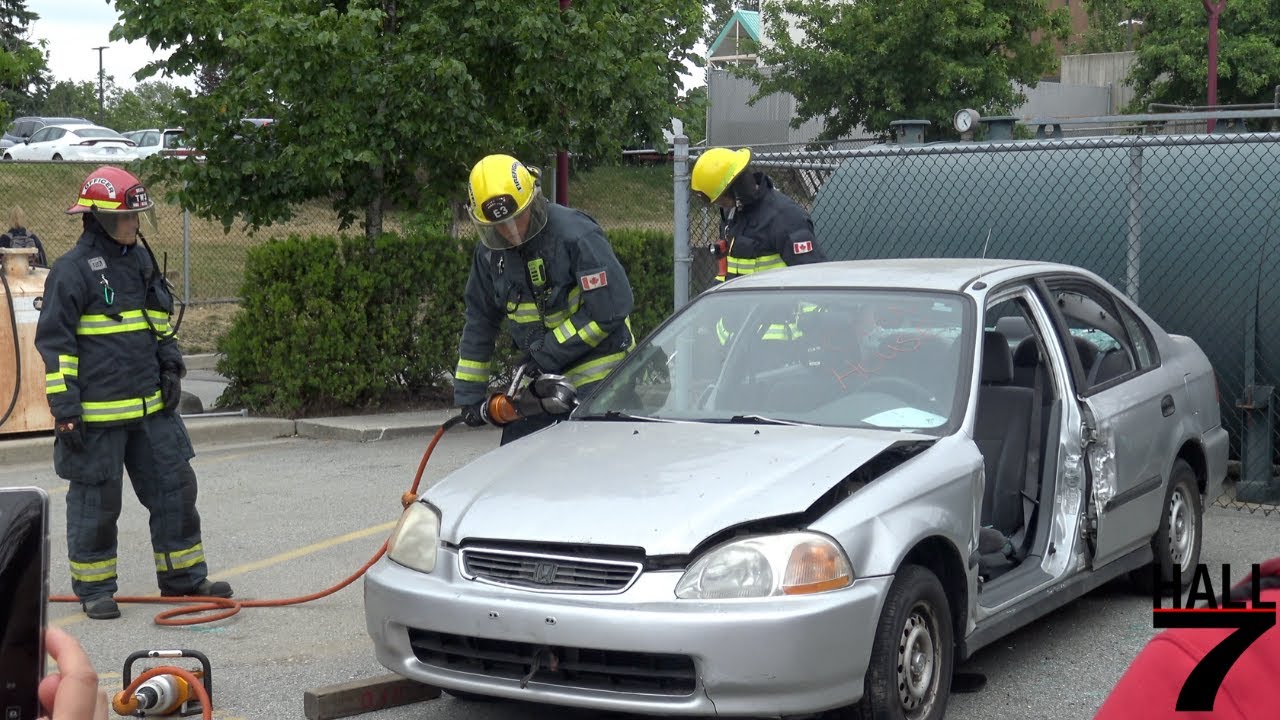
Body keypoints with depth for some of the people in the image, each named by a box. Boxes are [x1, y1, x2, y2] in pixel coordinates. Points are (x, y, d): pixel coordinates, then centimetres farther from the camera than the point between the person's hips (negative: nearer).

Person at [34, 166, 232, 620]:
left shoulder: (142, 262, 13)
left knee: (175, 487, 9)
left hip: (151, 407, 7)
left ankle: (183, 577, 20)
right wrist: (65, 409, -15)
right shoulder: (72, 271, -11)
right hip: (97, 414, -7)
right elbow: (55, 343, -12)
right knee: (96, 500, 3)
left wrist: (170, 366, 10)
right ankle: (94, 588, 17)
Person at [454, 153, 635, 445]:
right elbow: (479, 322, 11)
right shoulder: (489, 252, 1)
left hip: (597, 376, -6)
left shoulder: (575, 232, -20)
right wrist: (468, 395, 9)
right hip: (541, 372, 6)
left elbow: (611, 309, -22)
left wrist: (548, 350, -18)